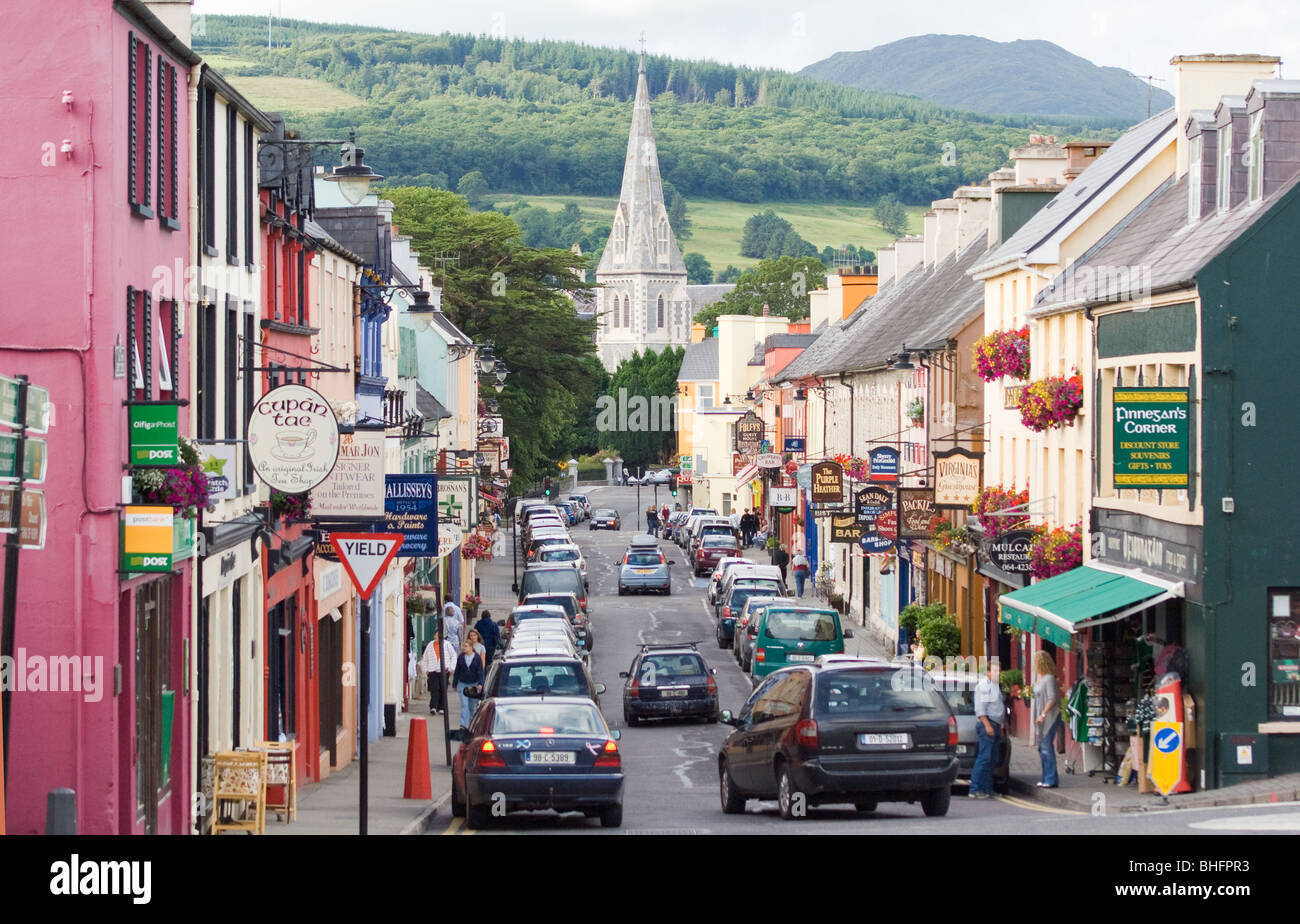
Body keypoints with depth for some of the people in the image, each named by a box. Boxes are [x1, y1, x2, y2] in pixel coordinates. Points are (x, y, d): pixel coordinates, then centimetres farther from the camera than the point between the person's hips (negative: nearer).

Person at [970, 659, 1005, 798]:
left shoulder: (995, 686, 22)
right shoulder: (983, 685, -9)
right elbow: (980, 709, -16)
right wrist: (987, 725, -21)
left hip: (994, 725, 10)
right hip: (986, 724, -10)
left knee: (992, 759, 9)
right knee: (984, 758, -13)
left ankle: (987, 790, 11)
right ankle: (975, 790, -14)